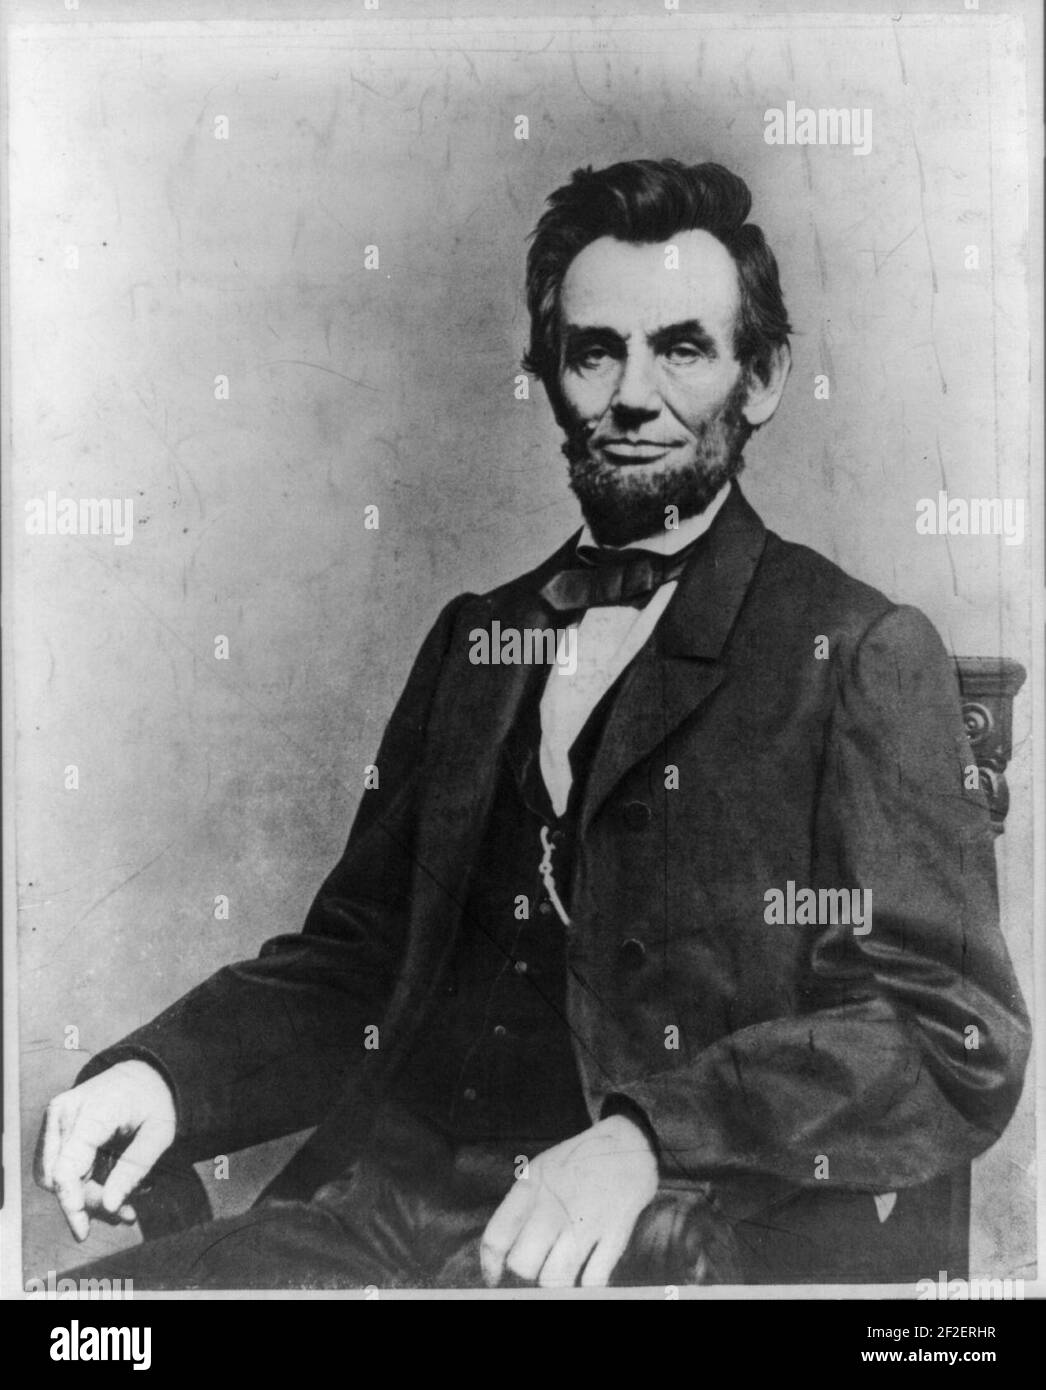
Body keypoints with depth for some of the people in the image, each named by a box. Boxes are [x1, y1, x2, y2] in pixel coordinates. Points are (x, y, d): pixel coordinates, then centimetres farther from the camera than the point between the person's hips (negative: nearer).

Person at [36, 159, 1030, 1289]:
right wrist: (160, 1073, -1)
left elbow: (959, 1043, -7)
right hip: (400, 1196, 5)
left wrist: (647, 1137, -22)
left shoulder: (861, 655, -1)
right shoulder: (474, 641, 15)